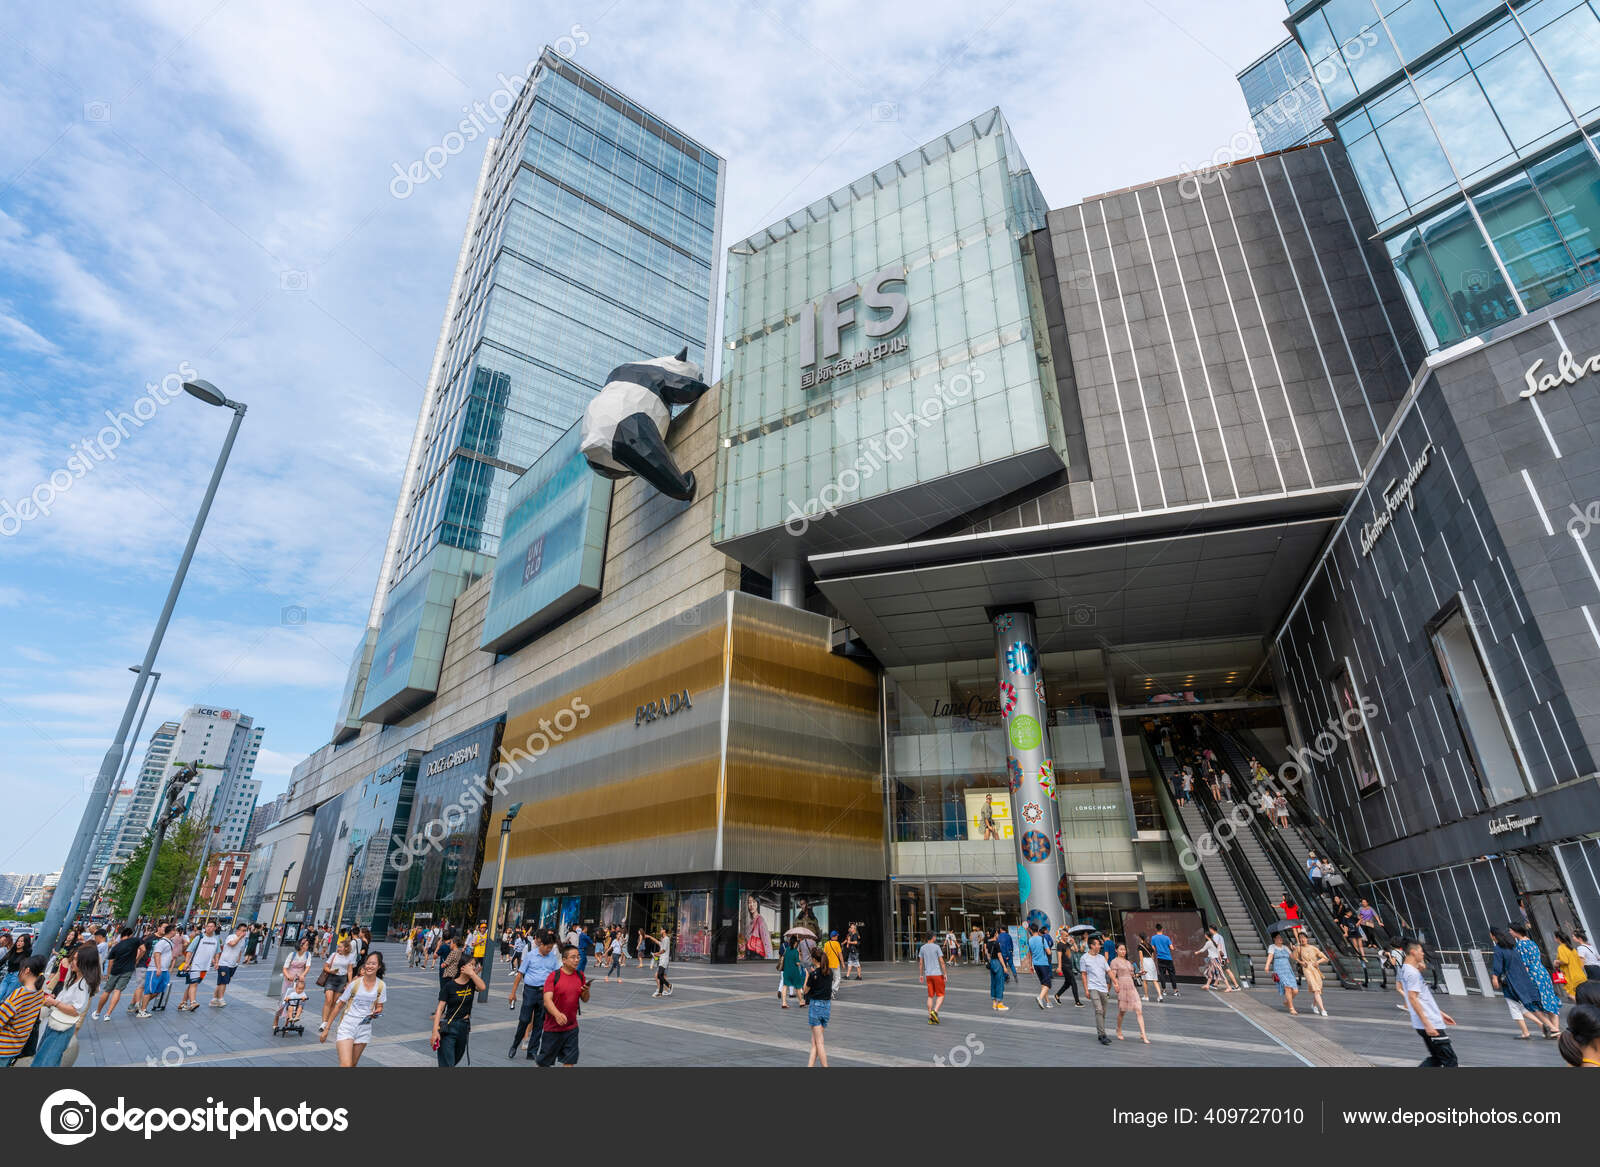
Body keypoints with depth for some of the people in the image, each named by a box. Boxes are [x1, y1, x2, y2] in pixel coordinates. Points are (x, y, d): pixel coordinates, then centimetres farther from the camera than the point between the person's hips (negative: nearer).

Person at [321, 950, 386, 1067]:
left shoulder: (381, 985, -1)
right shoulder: (355, 983, -11)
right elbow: (339, 1006, -1)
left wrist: (376, 1013, -14)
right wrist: (326, 1028, 1)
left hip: (364, 1028, 3)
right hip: (347, 1026, -3)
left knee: (353, 1064, 12)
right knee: (346, 1065, -16)